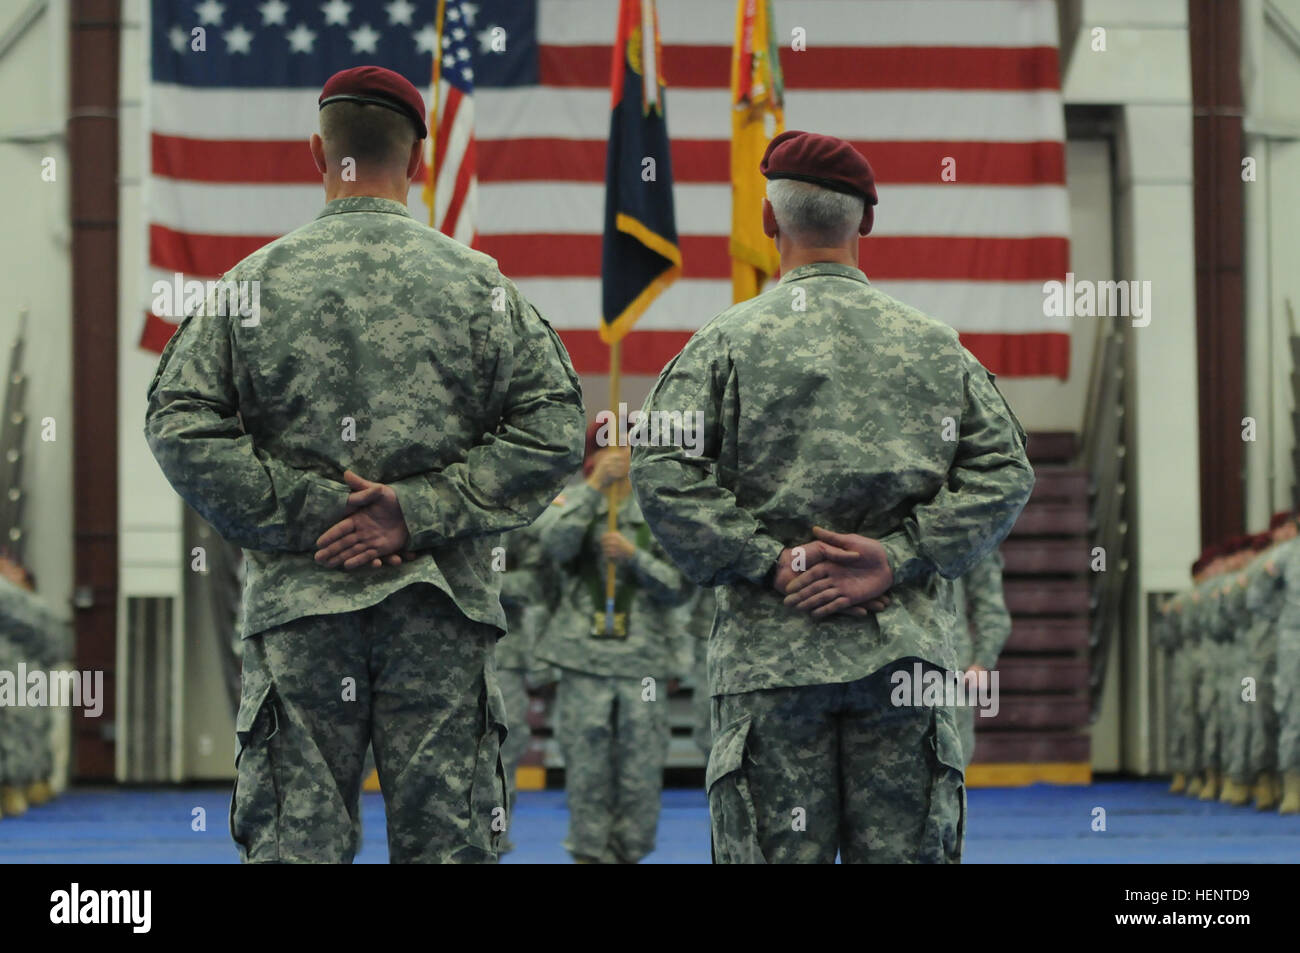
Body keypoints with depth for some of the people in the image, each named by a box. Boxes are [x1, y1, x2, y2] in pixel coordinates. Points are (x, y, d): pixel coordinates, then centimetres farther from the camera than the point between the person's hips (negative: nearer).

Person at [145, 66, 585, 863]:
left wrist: (304, 514, -4)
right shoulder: (478, 284, 3)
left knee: (293, 841, 3)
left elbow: (181, 427, -3)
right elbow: (553, 431, -3)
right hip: (444, 613, 0)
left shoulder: (256, 282, 3)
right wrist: (422, 512, -6)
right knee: (447, 839, 4)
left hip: (298, 603, 0)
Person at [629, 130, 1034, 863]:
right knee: (904, 853, 4)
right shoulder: (936, 345, 10)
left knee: (775, 854, 0)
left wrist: (769, 559, -8)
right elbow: (1004, 472, 3)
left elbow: (663, 473, -10)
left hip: (771, 651, -2)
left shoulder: (728, 343, 1)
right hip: (906, 650, 2)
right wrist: (897, 560, -4)